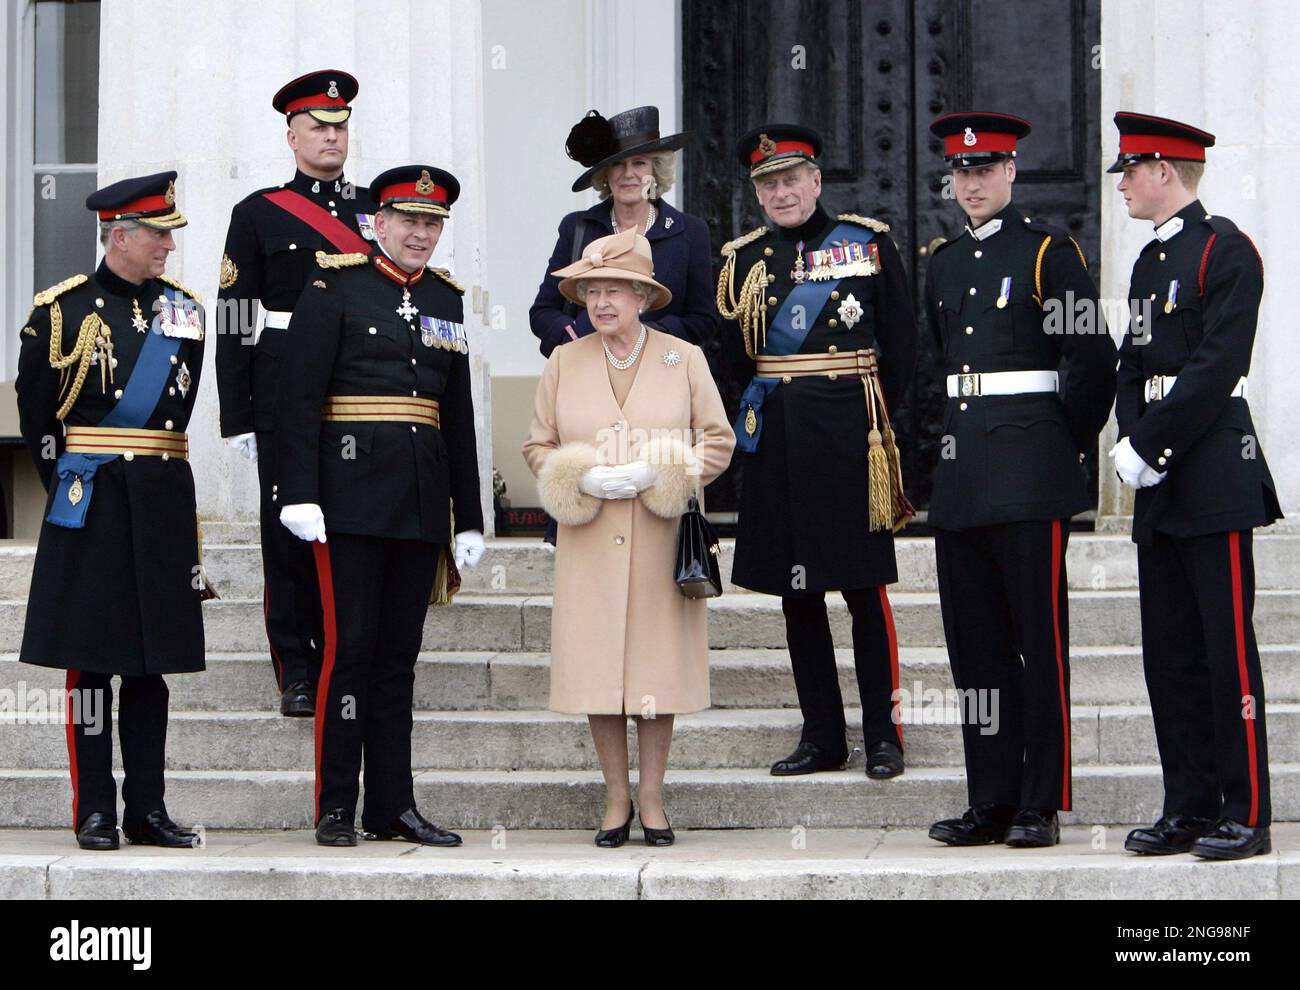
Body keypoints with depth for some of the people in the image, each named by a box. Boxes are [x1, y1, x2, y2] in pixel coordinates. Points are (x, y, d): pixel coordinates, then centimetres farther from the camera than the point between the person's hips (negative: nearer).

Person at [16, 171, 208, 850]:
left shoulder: (183, 309, 10)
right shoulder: (61, 309, -2)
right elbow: (35, 416, 2)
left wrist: (149, 473, 10)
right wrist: (72, 489, 5)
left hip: (163, 504, 4)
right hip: (90, 505, -4)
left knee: (154, 656, 6)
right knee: (90, 657, -1)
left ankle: (147, 808, 11)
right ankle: (94, 812, 4)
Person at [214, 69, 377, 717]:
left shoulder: (376, 211, 13)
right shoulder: (258, 214, 5)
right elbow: (234, 321, 2)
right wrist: (237, 418, -4)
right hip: (286, 391, -2)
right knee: (287, 526, 0)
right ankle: (297, 671, 7)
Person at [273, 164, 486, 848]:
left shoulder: (447, 300, 15)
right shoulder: (335, 287, -2)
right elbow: (299, 397, -8)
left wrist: (469, 517, 15)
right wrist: (299, 494, -16)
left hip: (422, 498, 5)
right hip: (354, 489, -5)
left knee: (399, 654, 8)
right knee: (350, 644, -7)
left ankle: (392, 808, 13)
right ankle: (335, 809, 0)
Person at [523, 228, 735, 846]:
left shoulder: (685, 360, 3)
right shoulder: (564, 362, 7)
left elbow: (718, 443, 3)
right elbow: (538, 446, 10)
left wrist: (654, 472, -12)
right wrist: (585, 478, -10)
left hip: (661, 541, -1)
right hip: (590, 545, 1)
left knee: (658, 665, 0)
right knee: (598, 666, 0)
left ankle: (652, 799, 10)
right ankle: (616, 799, 11)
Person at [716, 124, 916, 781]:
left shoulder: (869, 241, 3)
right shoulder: (743, 258, 10)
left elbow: (901, 344, 3)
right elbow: (732, 359, 12)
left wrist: (880, 419, -1)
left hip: (849, 433, -3)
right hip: (777, 441, 3)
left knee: (864, 586, -2)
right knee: (795, 591, 6)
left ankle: (884, 734, 6)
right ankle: (822, 735, 15)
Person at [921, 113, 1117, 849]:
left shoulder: (1049, 251, -3)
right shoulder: (945, 265, 16)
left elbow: (1095, 361, -6)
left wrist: (1068, 448, -2)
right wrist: (948, 445, 16)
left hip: (1030, 473, -7)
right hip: (961, 472, 7)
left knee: (1040, 640, -3)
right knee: (976, 644, 8)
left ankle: (1042, 806, 0)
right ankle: (991, 802, 14)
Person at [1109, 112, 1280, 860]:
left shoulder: (1225, 250, -8)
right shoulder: (1150, 263, 19)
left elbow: (1217, 365, -17)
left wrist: (1150, 447, -15)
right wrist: (1132, 444, -1)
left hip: (1215, 476, -9)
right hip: (1162, 488, 9)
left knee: (1227, 650, -6)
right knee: (1170, 654, 9)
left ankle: (1247, 816, -1)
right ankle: (1191, 807, 14)